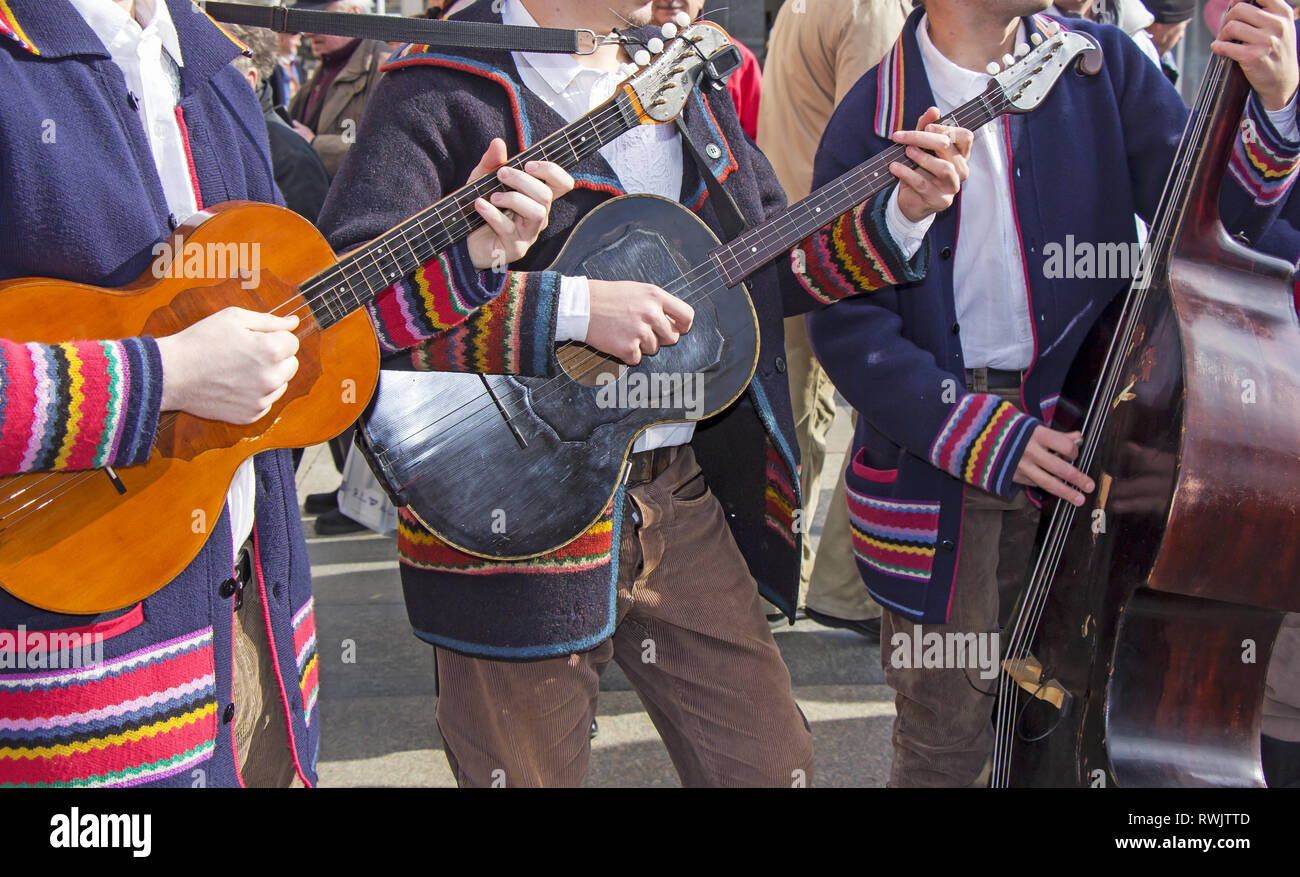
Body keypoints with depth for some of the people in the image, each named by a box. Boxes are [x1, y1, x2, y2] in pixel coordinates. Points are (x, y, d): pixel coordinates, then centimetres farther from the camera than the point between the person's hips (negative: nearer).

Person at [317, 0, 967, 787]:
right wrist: (568, 305, -28)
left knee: (775, 765, 13)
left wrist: (900, 212, 4)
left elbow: (763, 260, 19)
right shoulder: (443, 92, -11)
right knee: (531, 770, 9)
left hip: (682, 492, 6)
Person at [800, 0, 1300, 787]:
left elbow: (1213, 212, -2)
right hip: (941, 469, -2)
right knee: (947, 737, 5)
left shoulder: (1102, 66, 1)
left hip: (1075, 442, 3)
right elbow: (848, 325, -9)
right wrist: (988, 436, -16)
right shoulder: (871, 121, -6)